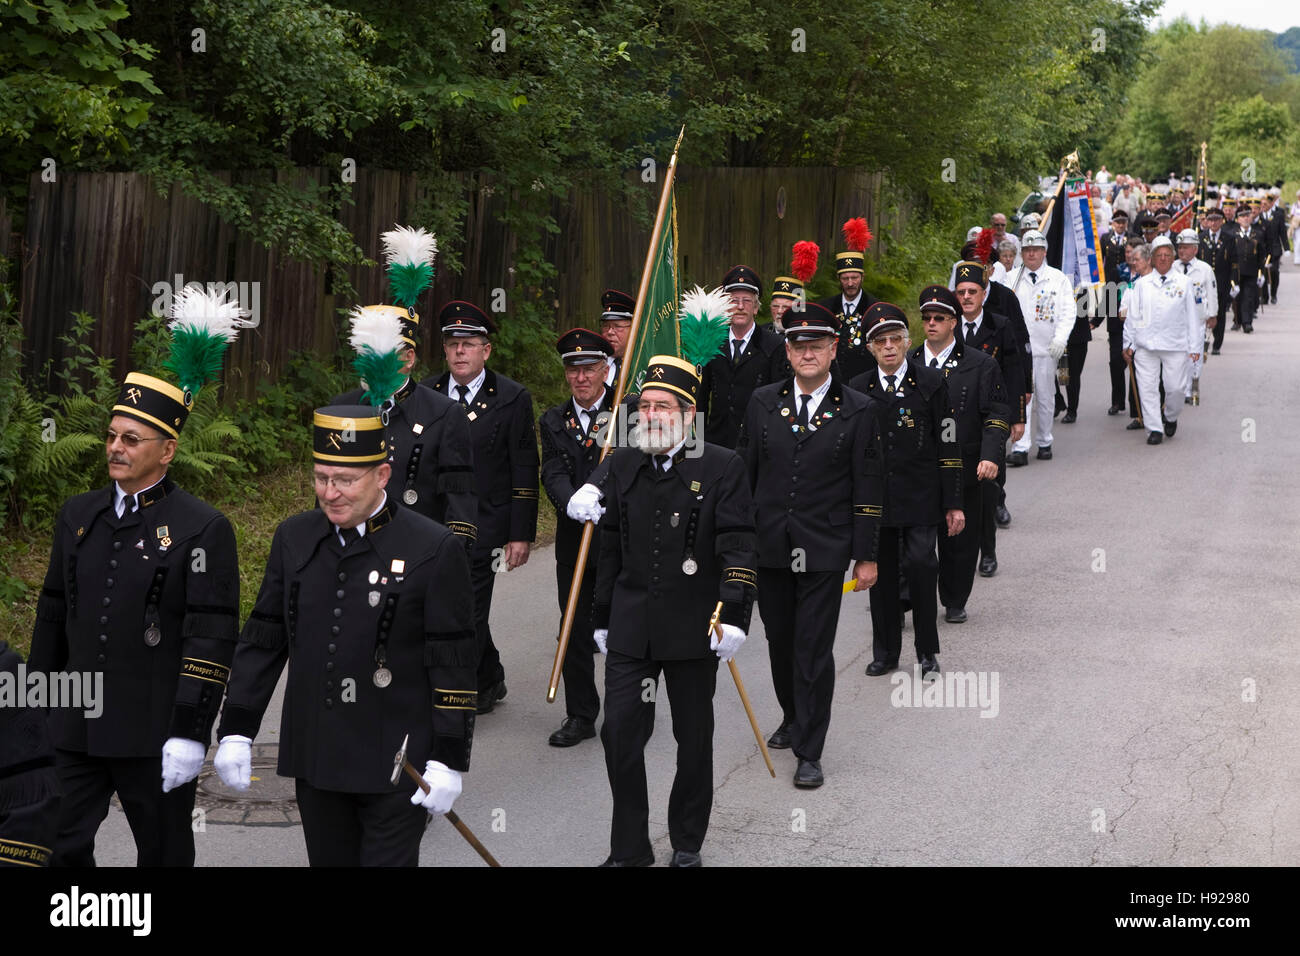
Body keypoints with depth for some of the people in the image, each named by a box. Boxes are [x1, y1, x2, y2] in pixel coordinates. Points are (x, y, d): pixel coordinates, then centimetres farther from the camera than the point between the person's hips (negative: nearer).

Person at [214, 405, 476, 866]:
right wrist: (236, 732, 4)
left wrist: (449, 760, -13)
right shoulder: (294, 538, 3)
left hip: (396, 763, -5)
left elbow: (454, 666, -10)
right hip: (314, 759, 5)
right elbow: (262, 638, 8)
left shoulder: (436, 549, -12)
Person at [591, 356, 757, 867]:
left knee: (694, 739, 10)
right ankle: (629, 848, 12)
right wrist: (602, 617, 14)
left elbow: (738, 547, -11)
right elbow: (610, 549, 12)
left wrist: (734, 615, -20)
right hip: (630, 628, 3)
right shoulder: (623, 465, 6)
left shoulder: (722, 466, -7)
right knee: (620, 734, -1)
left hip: (694, 629, -3)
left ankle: (687, 845, 27)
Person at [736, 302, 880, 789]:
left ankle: (809, 753, 5)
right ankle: (793, 718, 38)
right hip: (769, 547, 3)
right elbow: (745, 472, 8)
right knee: (779, 641, 15)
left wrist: (866, 556, -3)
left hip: (824, 550, -3)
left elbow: (866, 488, -1)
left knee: (814, 649, -3)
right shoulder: (762, 403, 4)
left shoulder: (855, 411, -2)